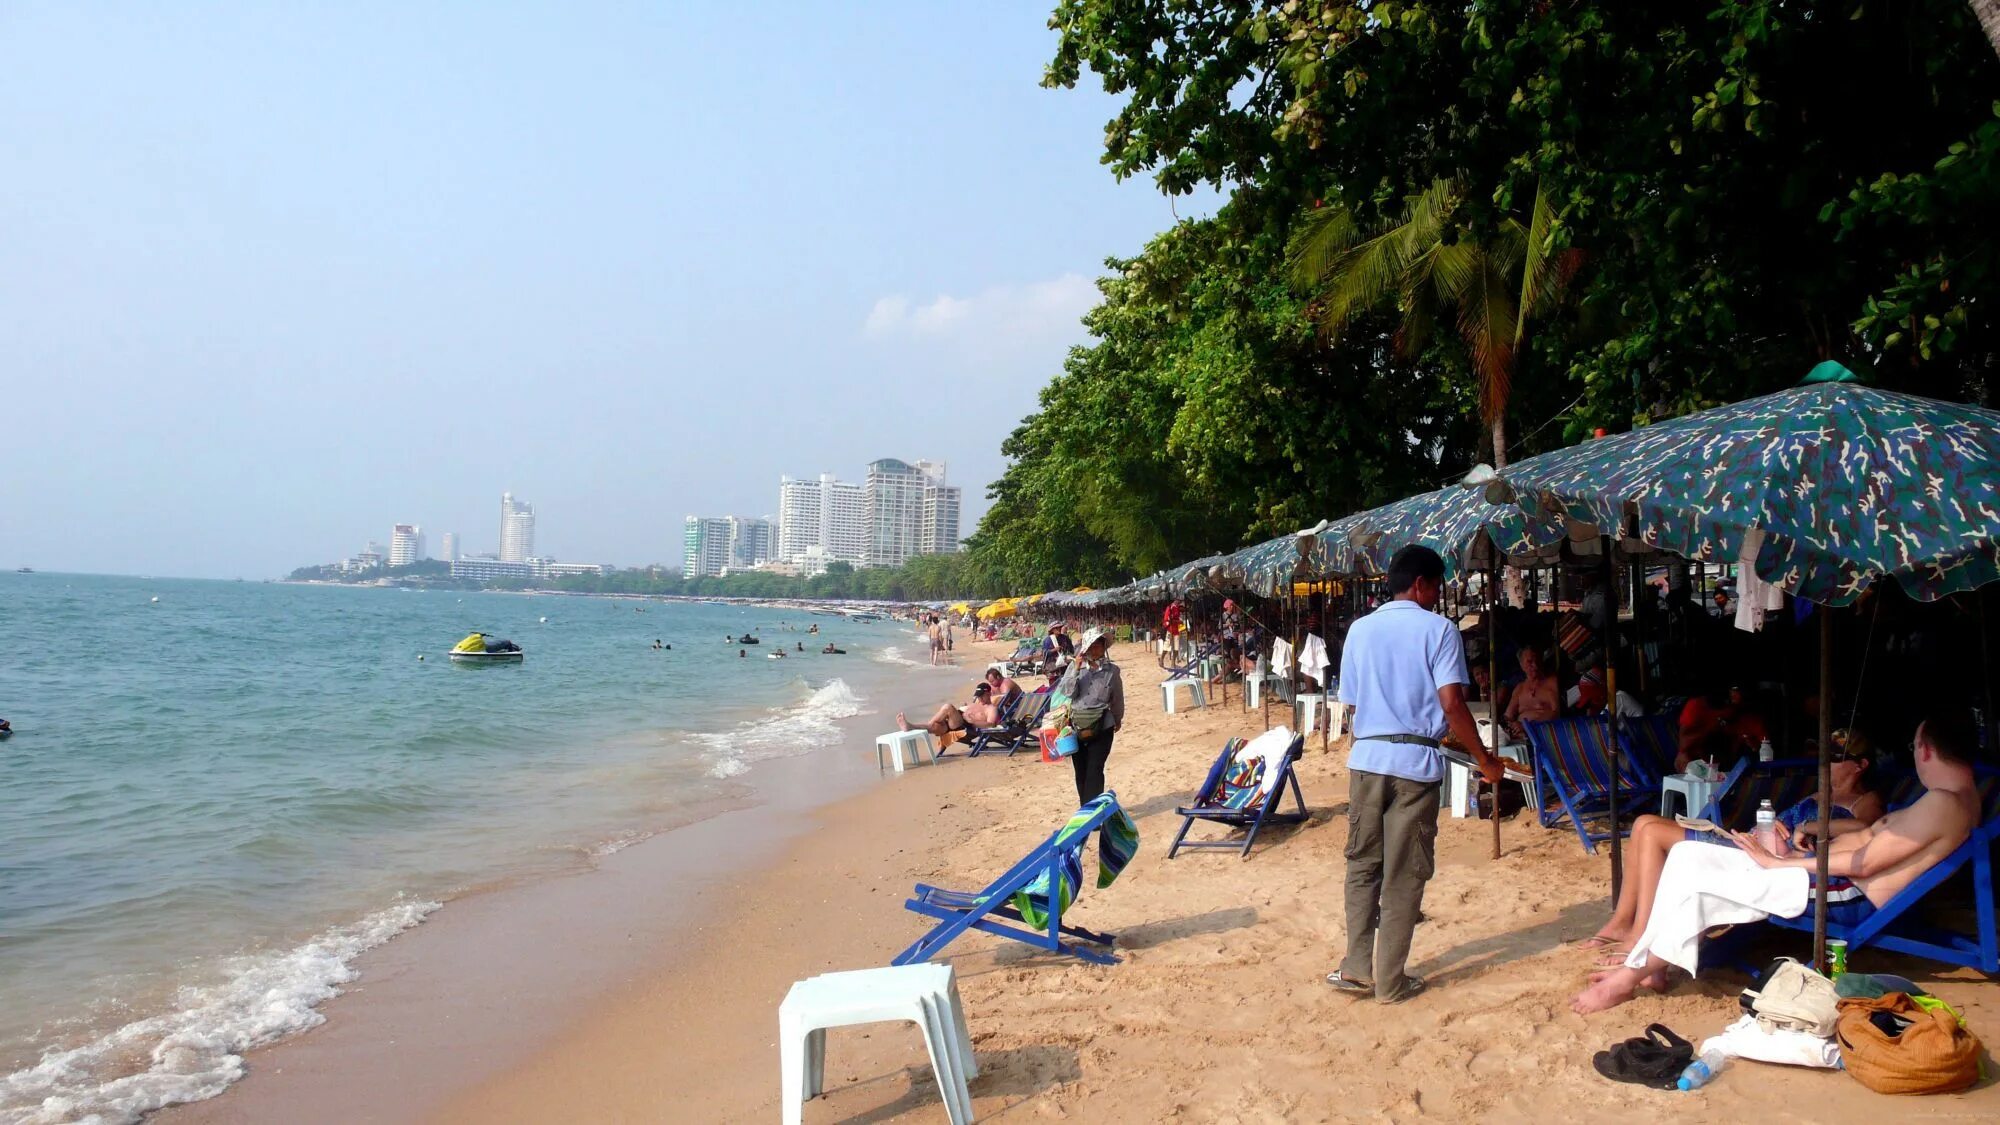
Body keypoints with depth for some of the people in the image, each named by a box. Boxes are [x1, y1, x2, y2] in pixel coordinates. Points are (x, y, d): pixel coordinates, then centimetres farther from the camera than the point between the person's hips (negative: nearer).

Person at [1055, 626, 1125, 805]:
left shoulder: (1112, 670, -3)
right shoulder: (1075, 666, 0)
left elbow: (1117, 698, 9)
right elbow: (1065, 692, -9)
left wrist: (1118, 719, 19)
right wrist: (1076, 669, -16)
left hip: (1101, 726, -2)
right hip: (1077, 725, 2)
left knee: (1095, 770, -9)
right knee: (1080, 770, 10)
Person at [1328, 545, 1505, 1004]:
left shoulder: (1360, 630, 10)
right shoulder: (1438, 629, -4)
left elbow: (1351, 700, 12)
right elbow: (1451, 703, -11)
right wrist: (1484, 759, -2)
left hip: (1366, 758, 4)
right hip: (1415, 761, -4)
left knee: (1362, 864, 14)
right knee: (1404, 874, 4)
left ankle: (1358, 967, 13)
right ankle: (1390, 980, 10)